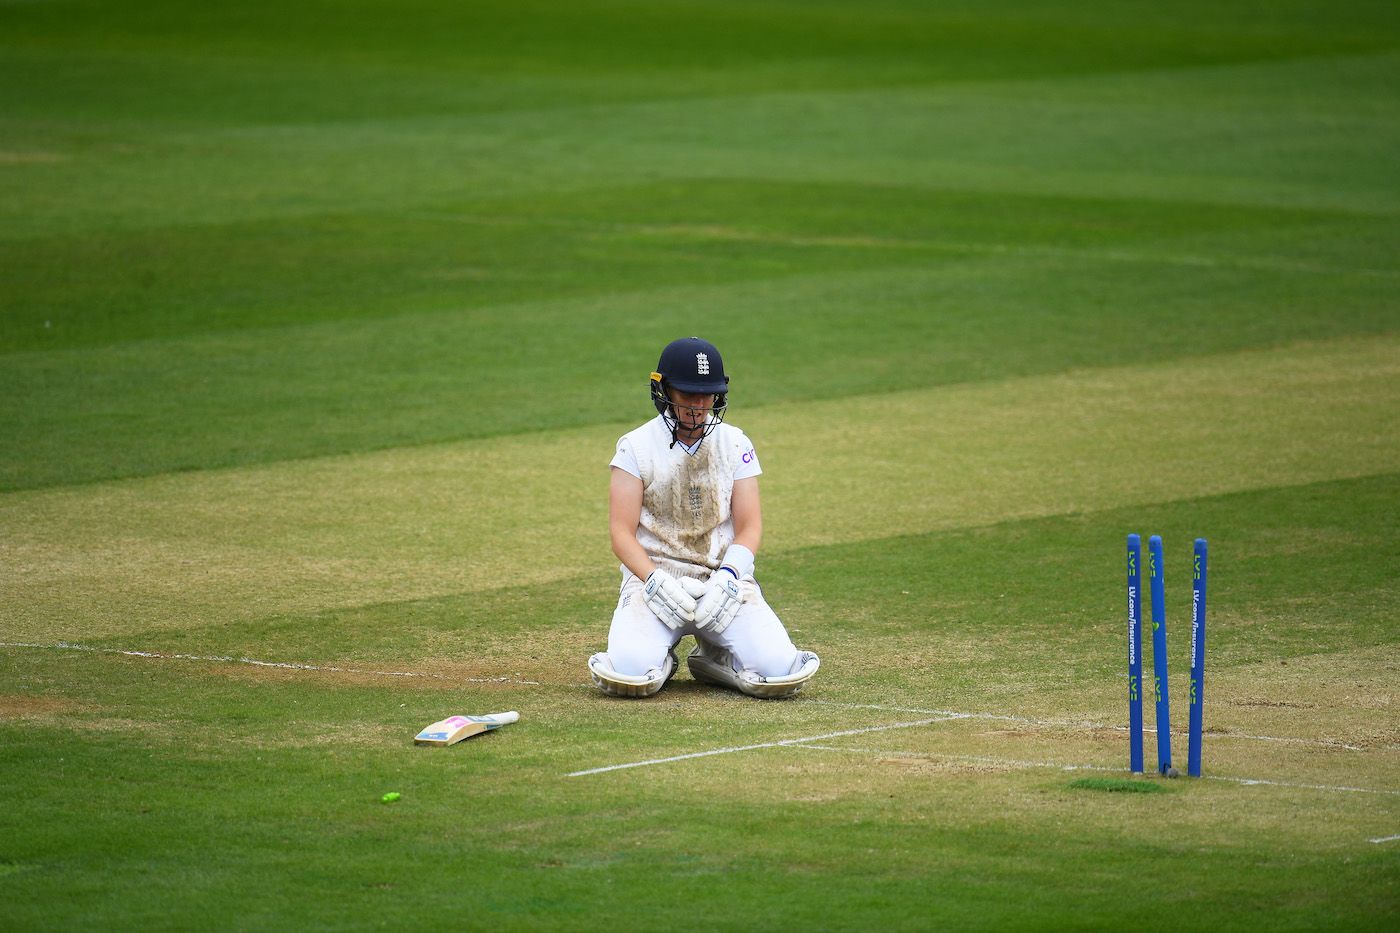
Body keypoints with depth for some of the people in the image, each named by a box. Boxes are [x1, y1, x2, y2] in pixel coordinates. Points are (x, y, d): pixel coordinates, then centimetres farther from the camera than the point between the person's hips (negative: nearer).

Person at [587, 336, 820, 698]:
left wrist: (726, 578, -15)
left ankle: (713, 657, 10)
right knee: (630, 673, -31)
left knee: (778, 670, -23)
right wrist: (658, 582, -21)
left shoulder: (736, 445, 7)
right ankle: (662, 660, 7)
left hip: (725, 577, 2)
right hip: (653, 574, -2)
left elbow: (749, 528, 5)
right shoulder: (635, 447, 1)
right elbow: (622, 533, -4)